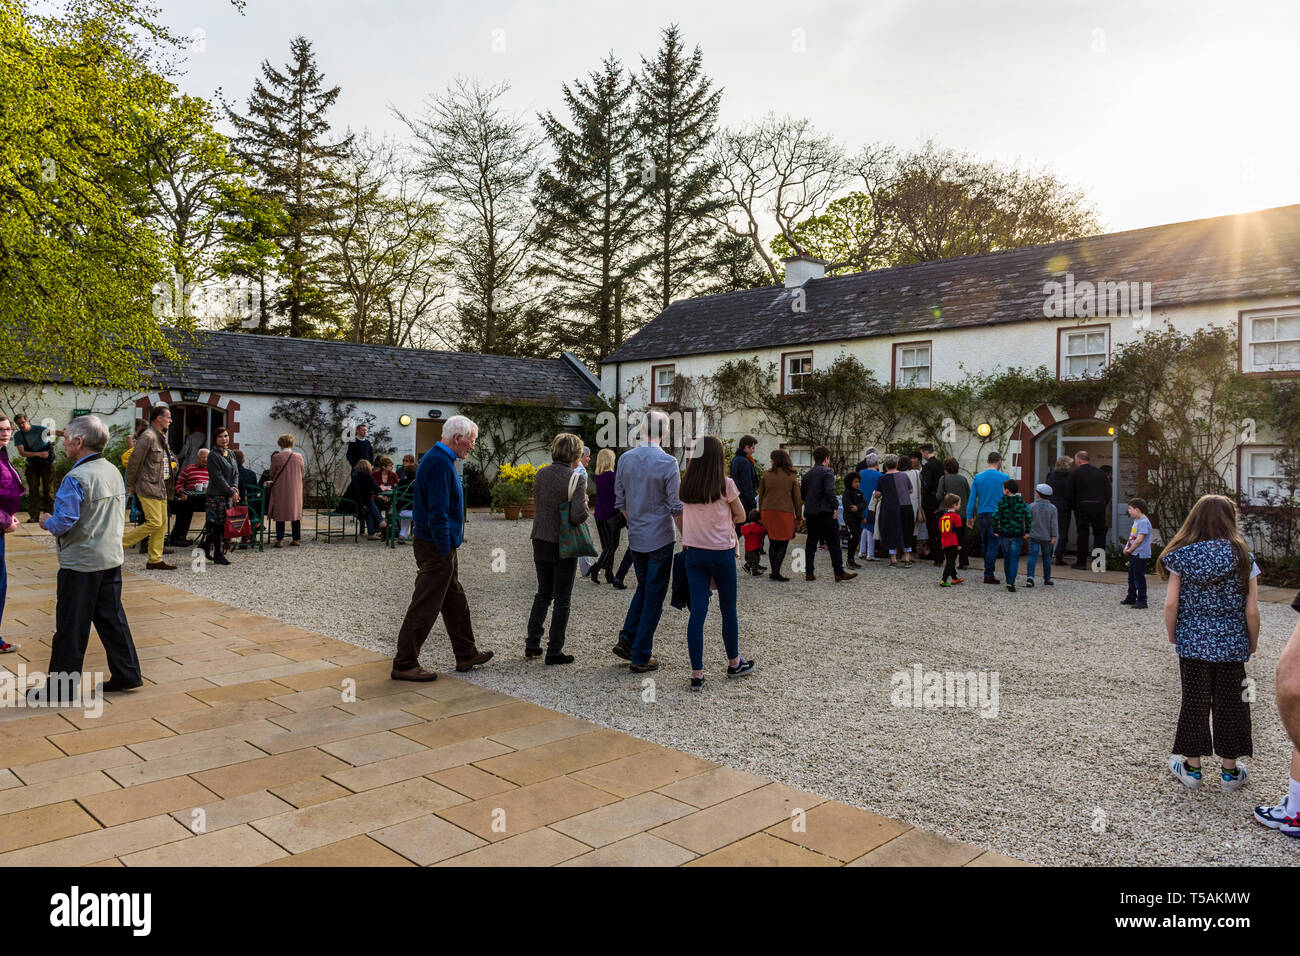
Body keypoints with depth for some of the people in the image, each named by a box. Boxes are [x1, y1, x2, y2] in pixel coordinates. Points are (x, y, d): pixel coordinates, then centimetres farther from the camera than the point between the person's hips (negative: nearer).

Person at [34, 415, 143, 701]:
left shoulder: (76, 478, -18)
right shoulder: (113, 471, 7)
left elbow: (63, 522, -22)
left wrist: (47, 521, -2)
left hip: (80, 562, -8)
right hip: (112, 557, 8)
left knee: (71, 626, 3)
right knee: (112, 618, 14)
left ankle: (62, 686, 13)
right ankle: (127, 674, 18)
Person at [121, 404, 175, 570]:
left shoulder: (161, 437, 16)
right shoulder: (148, 436, -14)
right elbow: (134, 462, -14)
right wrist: (130, 486, -9)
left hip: (160, 486, 10)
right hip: (148, 487, -10)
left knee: (162, 523, 7)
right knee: (154, 523, -12)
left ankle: (155, 560, 11)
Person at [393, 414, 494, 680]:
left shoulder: (436, 458, 14)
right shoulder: (440, 463, -20)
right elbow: (438, 513, -24)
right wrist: (445, 551, -20)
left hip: (438, 546, 11)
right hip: (436, 548, -11)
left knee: (455, 599, 18)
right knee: (425, 607, -3)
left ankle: (466, 654, 29)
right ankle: (404, 665, 5)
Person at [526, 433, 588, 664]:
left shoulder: (541, 474, 3)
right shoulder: (576, 478, -15)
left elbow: (536, 505, 10)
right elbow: (578, 515, -24)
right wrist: (584, 505, -3)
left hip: (540, 542, 6)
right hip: (563, 545, -6)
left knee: (543, 593, 21)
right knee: (562, 599, 7)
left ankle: (532, 644, 21)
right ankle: (554, 651, 11)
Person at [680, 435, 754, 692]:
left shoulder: (684, 486, 0)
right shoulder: (726, 485, -11)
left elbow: (679, 521, 8)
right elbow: (741, 517, 0)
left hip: (693, 552, 3)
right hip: (721, 552, -3)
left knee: (697, 612, 3)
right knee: (728, 610, 14)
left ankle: (697, 674, 3)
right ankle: (734, 663, 30)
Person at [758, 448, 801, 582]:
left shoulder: (766, 475, 2)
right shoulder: (792, 476, -1)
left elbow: (760, 495, 8)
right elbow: (797, 498, 2)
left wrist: (761, 511, 17)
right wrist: (798, 515, 10)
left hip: (768, 512, 3)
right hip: (785, 513, -2)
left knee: (773, 543, 13)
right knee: (783, 544, 3)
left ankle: (773, 571, 15)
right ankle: (776, 572, -6)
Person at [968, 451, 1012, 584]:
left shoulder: (978, 477, 3)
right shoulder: (1004, 477, -4)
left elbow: (972, 498, 2)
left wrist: (969, 516, 7)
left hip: (982, 515, 3)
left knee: (984, 543, 16)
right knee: (993, 544, -1)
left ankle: (988, 569, 25)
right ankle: (989, 574, -3)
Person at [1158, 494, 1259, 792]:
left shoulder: (1182, 556, -5)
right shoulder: (1243, 558, -5)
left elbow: (1171, 604, -7)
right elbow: (1252, 610, -5)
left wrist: (1172, 635, 7)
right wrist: (1253, 643, 9)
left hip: (1193, 642, 0)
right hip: (1232, 645, 0)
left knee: (1194, 703, 10)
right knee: (1231, 705, 11)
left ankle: (1192, 767, 19)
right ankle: (1230, 770, 22)